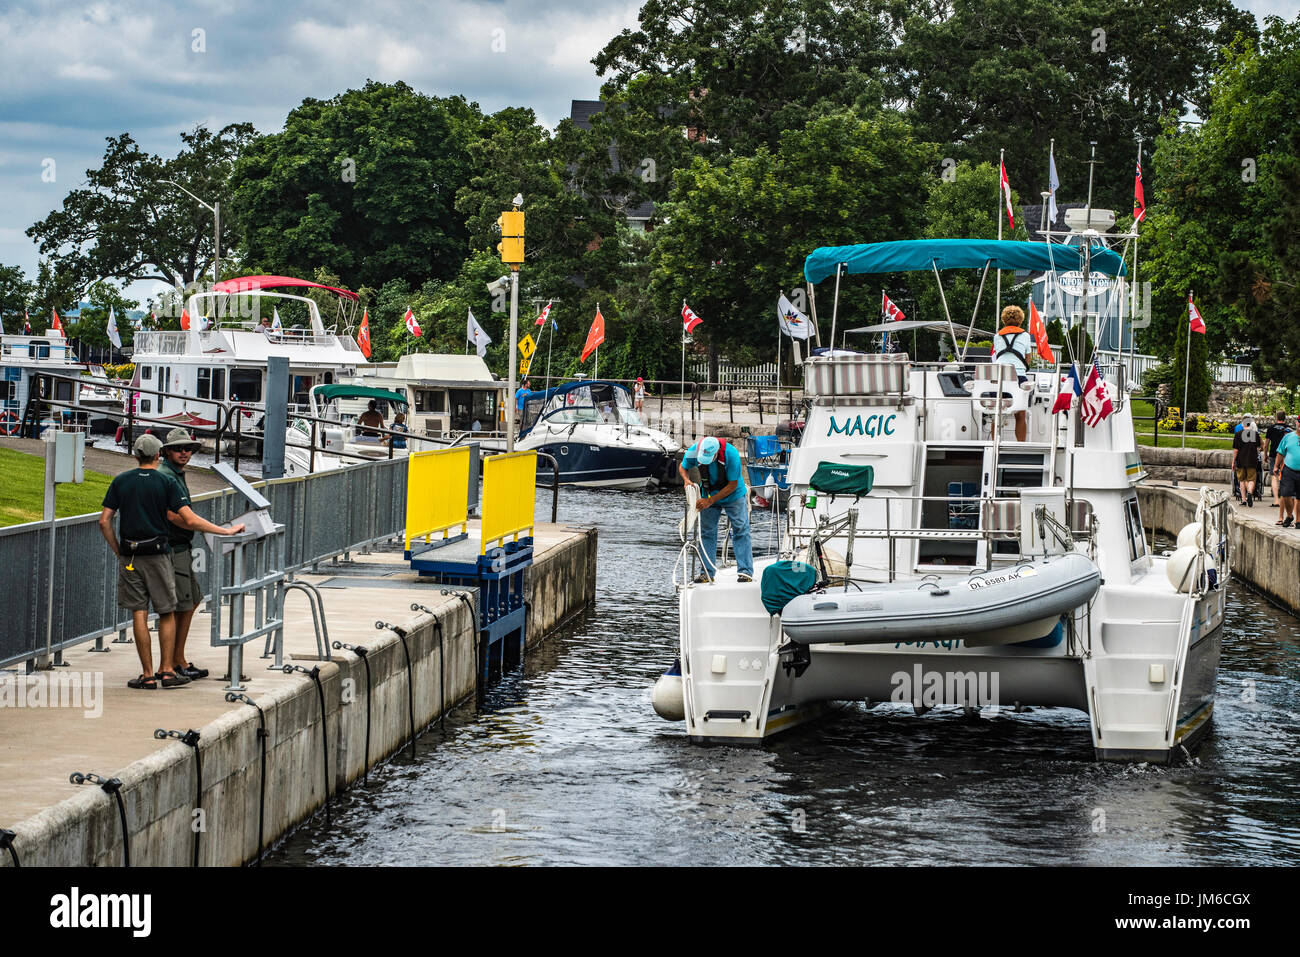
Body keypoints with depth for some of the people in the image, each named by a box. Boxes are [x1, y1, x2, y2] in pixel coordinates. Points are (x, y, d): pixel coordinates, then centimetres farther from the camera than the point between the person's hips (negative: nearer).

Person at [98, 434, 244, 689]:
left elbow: (104, 522, 1)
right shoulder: (167, 483, -3)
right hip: (158, 553, -2)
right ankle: (167, 671, 5)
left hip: (129, 555, 2)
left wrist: (118, 551, 11)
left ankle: (148, 675, 1)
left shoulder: (120, 482, 5)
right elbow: (190, 521, -10)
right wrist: (227, 531, -3)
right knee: (166, 613, 9)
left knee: (139, 614, 2)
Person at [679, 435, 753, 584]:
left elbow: (732, 485, -24)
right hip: (708, 496, 3)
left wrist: (710, 501, -26)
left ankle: (745, 571, -10)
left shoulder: (731, 453, -31)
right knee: (707, 533, 1)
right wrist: (686, 480, -20)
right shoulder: (693, 452, -22)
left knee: (741, 531, -9)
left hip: (733, 495, -3)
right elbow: (682, 467, 3)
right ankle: (707, 572, 7)